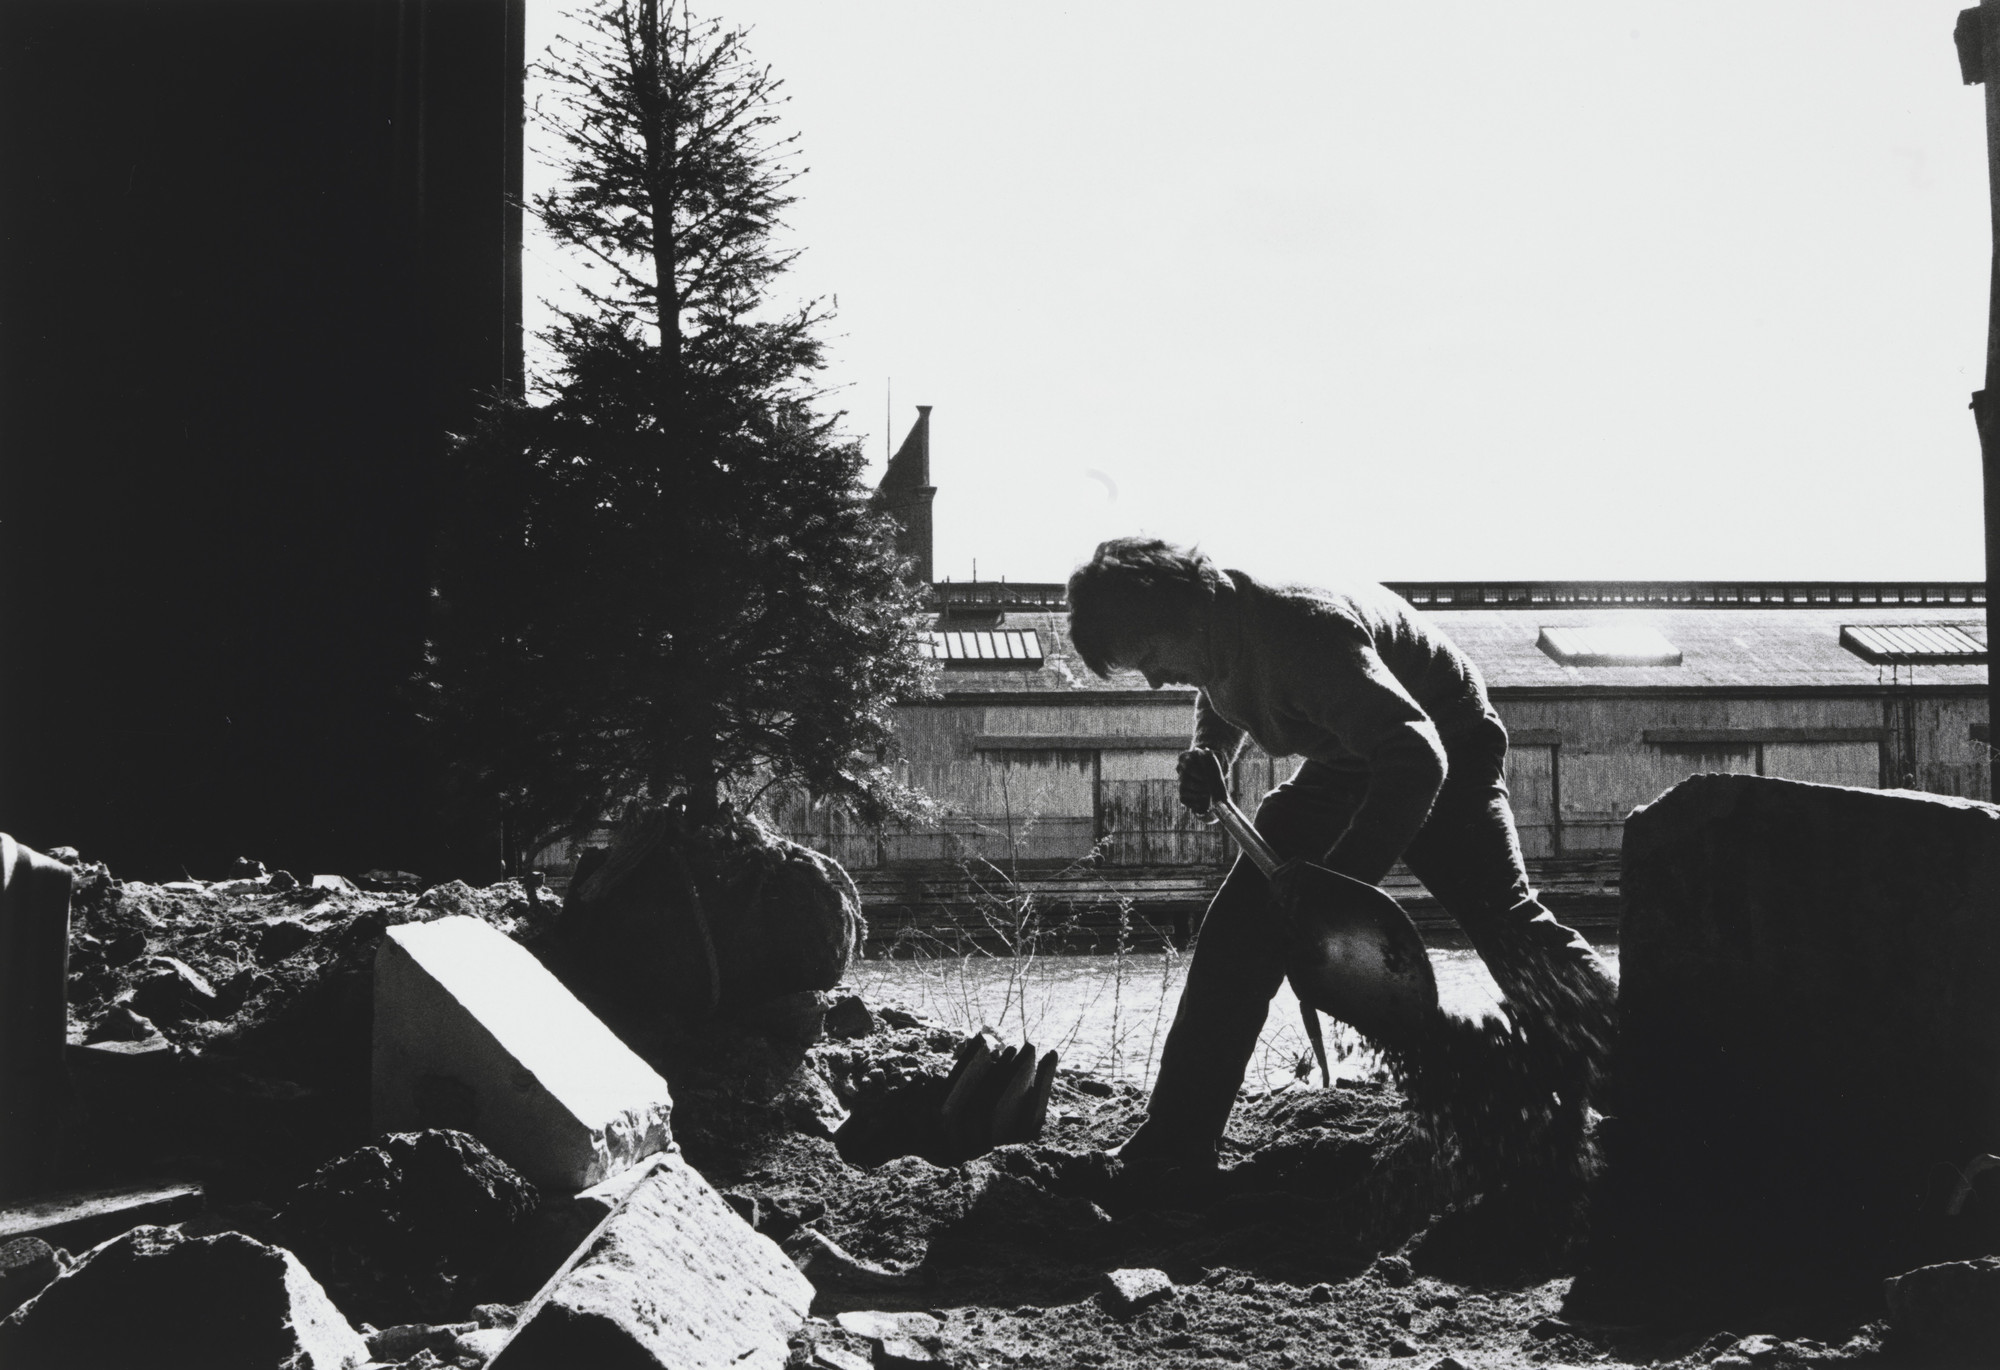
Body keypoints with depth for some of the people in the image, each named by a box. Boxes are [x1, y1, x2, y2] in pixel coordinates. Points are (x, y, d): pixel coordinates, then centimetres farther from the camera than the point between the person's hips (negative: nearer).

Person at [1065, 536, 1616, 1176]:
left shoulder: (1300, 630, -38)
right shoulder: (1215, 637, -12)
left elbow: (1417, 758, -43)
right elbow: (1219, 702, 15)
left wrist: (1333, 874, -47)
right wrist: (1208, 753, -8)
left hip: (1446, 743, -7)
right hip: (1345, 760, 7)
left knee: (1506, 924, -22)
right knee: (1242, 927, -3)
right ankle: (1176, 1139, 0)